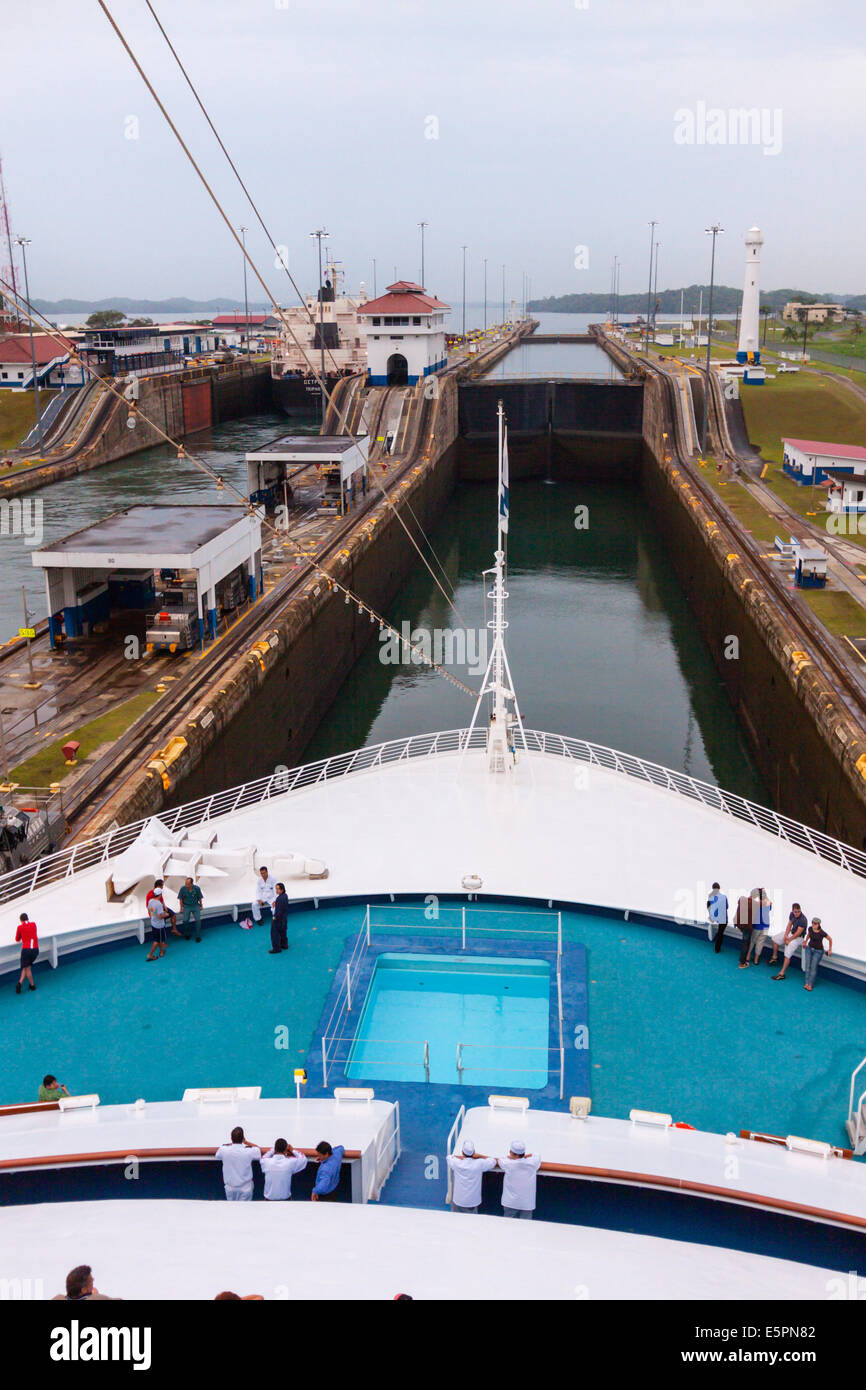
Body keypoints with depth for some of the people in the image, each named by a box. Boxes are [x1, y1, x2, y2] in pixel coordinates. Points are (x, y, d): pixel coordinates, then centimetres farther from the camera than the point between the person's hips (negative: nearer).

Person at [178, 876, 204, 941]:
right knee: (185, 920, -15)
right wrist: (181, 908, 1)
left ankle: (198, 936, 1)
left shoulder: (197, 888, -13)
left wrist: (201, 906, 10)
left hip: (195, 906, 0)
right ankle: (186, 934, 10)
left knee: (198, 920, -14)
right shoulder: (183, 889, -13)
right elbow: (181, 899, 0)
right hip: (186, 906, 0)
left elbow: (200, 898, 2)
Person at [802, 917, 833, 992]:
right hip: (809, 948, 5)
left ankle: (810, 985, -12)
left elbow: (830, 939, -5)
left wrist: (830, 949, 3)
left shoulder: (822, 933, -22)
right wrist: (805, 941, 21)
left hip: (818, 951, -5)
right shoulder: (810, 928, -8)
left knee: (813, 967, -13)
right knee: (807, 966, -6)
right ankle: (807, 983, -4)